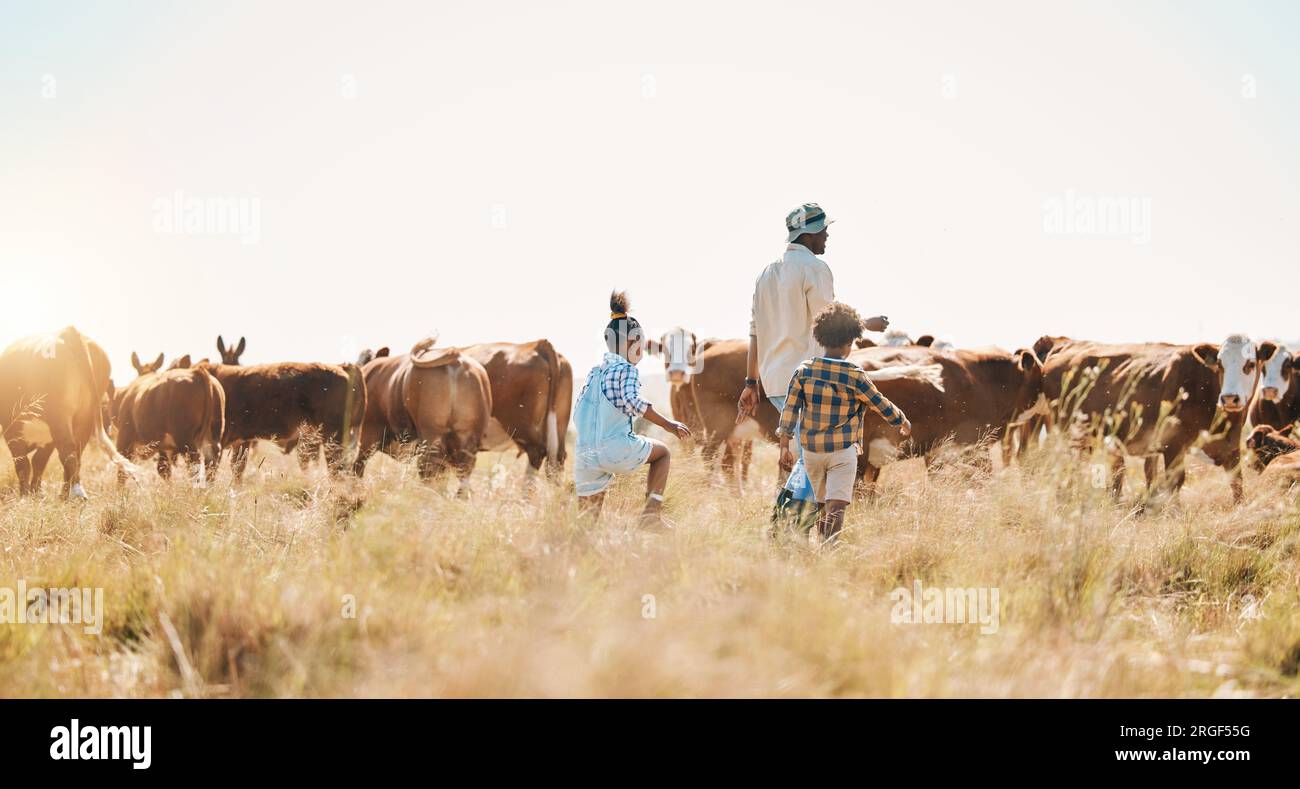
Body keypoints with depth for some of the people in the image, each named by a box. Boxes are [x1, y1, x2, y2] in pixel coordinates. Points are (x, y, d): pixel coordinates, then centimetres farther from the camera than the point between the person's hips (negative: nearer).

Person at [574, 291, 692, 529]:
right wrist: (667, 424, -17)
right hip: (616, 448, -6)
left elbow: (577, 414, 23)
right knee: (663, 452, 21)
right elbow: (631, 401, -18)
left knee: (589, 518, 15)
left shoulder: (594, 372, 20)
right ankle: (652, 512, 6)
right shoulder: (626, 370, -1)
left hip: (585, 454, 6)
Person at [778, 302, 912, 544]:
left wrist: (785, 445, 3)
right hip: (843, 451, -4)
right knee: (837, 506, -8)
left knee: (824, 505, 19)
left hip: (812, 451, 4)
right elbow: (881, 405, 1)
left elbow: (790, 408, -3)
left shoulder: (804, 371, -2)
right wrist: (903, 422, 19)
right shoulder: (855, 376, -10)